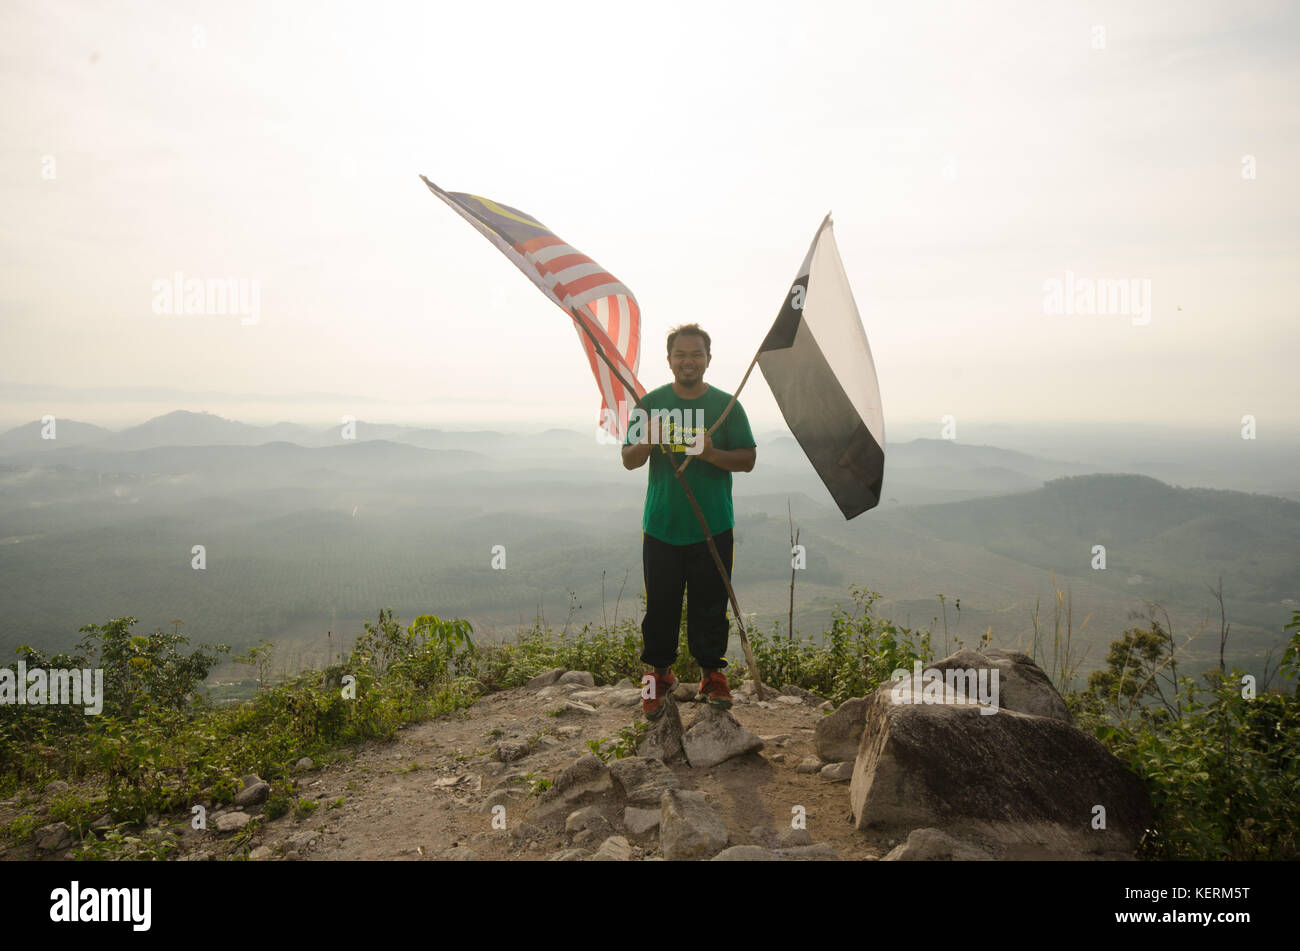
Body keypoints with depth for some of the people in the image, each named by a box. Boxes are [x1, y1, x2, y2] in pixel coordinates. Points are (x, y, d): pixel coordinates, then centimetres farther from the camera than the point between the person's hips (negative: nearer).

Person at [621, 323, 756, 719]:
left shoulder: (727, 405, 3)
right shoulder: (651, 403, 5)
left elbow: (748, 460, 2)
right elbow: (629, 460, 5)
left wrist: (712, 454, -17)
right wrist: (648, 442, -17)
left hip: (713, 527, 0)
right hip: (661, 526, 1)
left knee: (710, 605, 6)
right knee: (660, 605, 5)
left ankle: (713, 675, 25)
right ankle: (661, 675, 23)